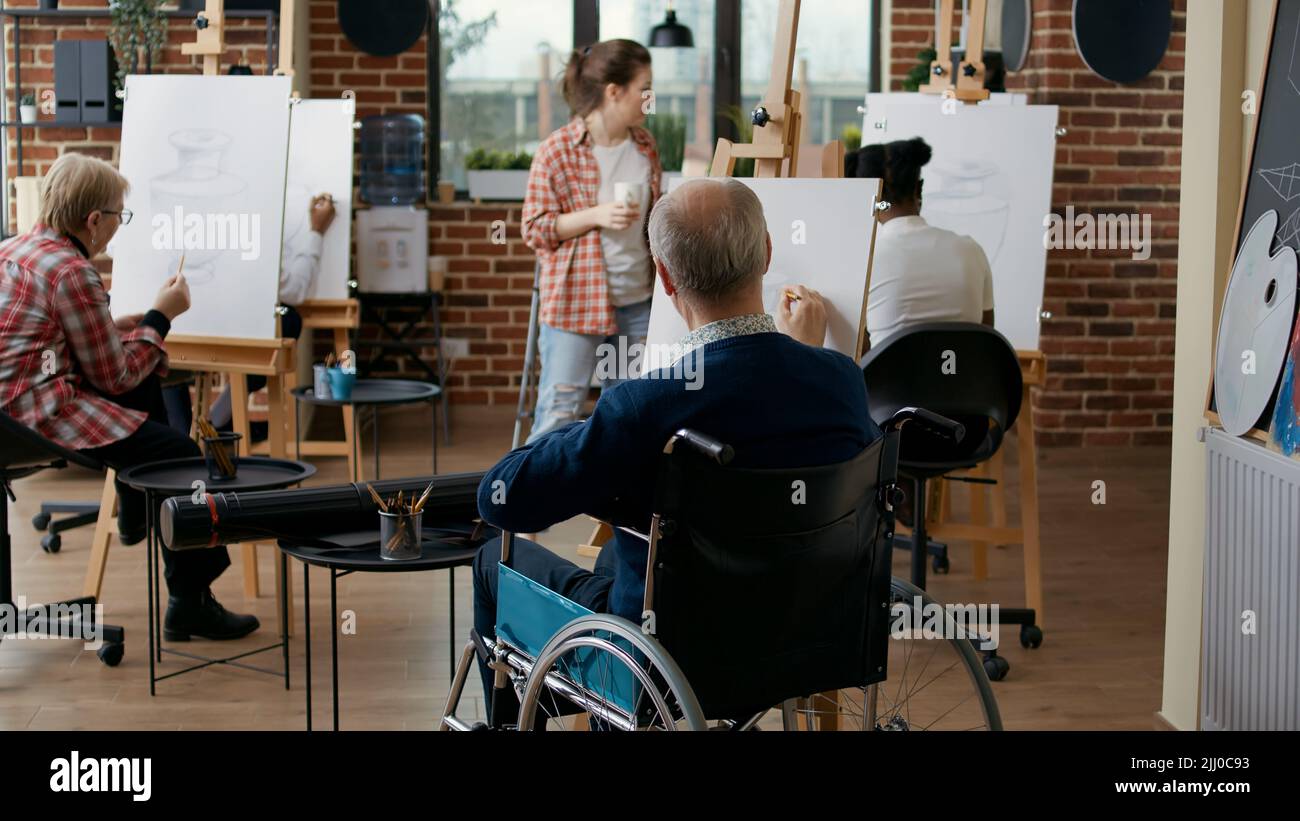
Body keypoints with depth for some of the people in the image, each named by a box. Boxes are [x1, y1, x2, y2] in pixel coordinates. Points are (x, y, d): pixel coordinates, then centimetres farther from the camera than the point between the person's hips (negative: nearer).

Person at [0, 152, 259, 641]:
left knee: (147, 384, 26)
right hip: (41, 413, -10)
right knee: (185, 458, -8)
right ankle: (189, 604, -4)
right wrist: (160, 318, 4)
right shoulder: (72, 273, -14)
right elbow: (115, 378, -9)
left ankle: (137, 513, 30)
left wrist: (115, 329, 16)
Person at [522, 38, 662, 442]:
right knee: (558, 413, -6)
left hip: (637, 301, 6)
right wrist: (594, 216, -22)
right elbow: (535, 229, -10)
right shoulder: (557, 151, -12)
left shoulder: (644, 144, 7)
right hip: (575, 300, -6)